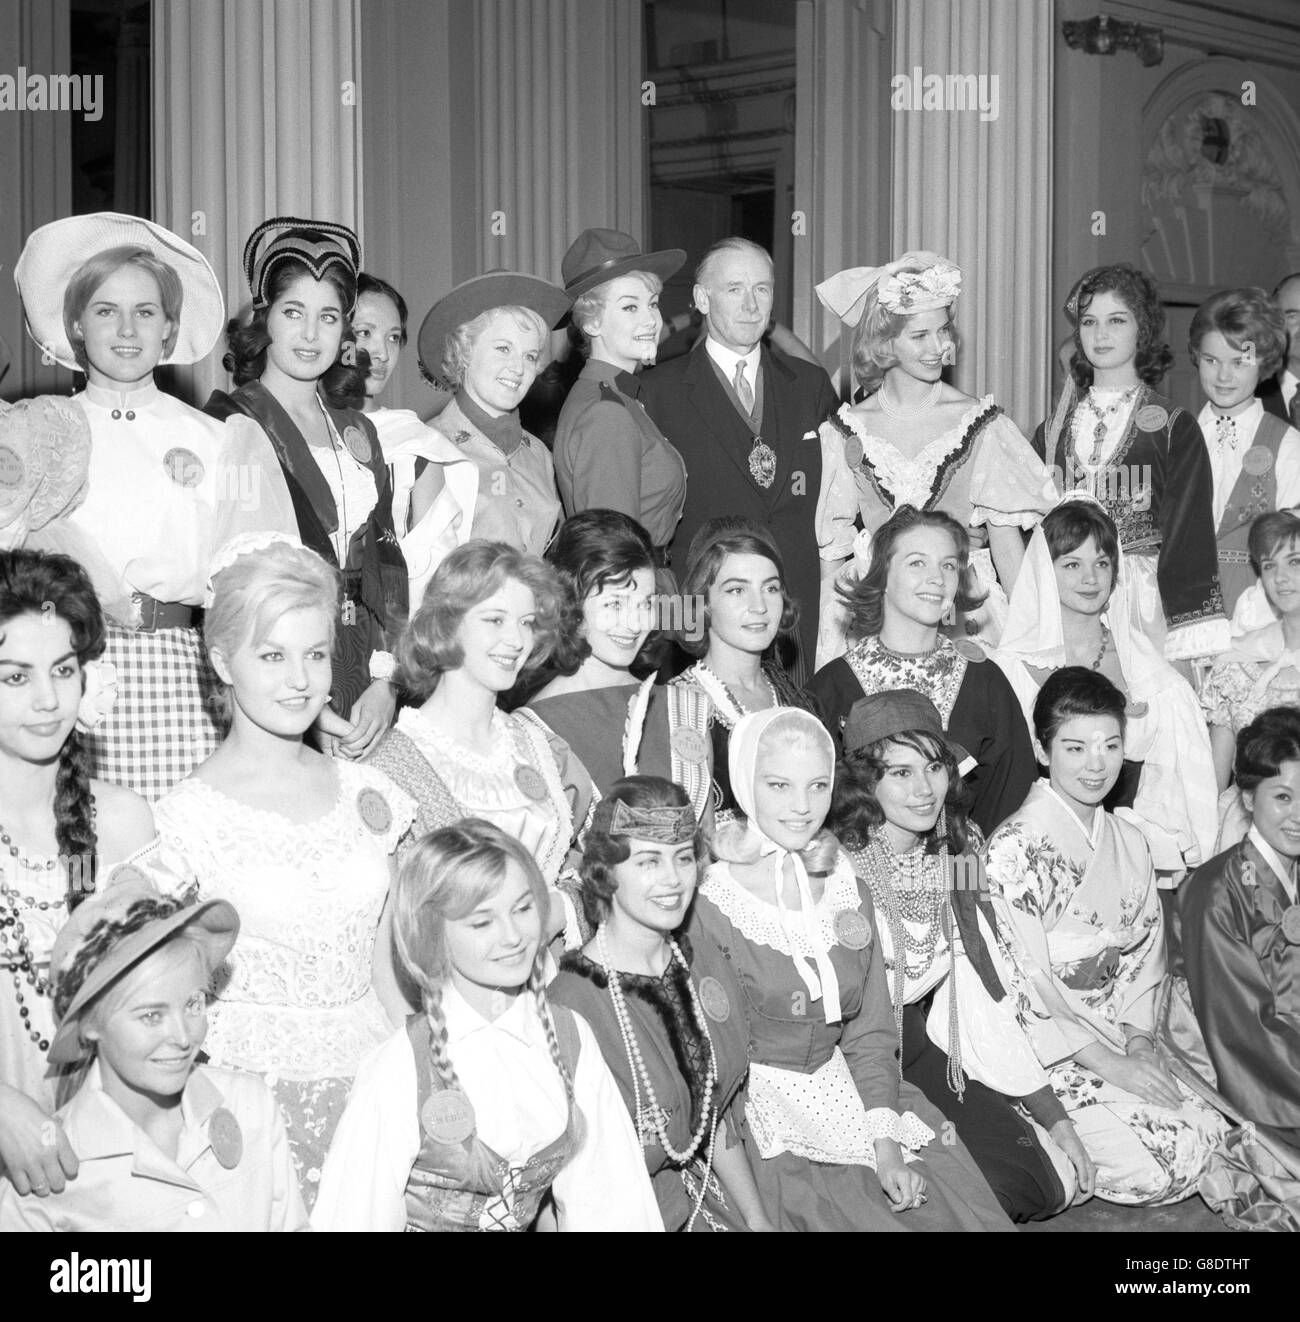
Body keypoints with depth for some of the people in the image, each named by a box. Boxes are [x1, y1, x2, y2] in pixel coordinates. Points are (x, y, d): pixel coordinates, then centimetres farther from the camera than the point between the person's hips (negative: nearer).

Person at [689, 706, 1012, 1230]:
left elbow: (870, 1033, 8)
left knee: (960, 1205, -12)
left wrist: (887, 1149, -6)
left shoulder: (848, 891, 9)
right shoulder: (709, 905, -9)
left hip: (845, 1093, 5)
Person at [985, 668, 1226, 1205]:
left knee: (1210, 1138, -7)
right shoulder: (1015, 846, -14)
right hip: (1040, 1047, -8)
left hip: (1117, 1043, 8)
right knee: (1147, 1168, -21)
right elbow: (1023, 982, -16)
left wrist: (1139, 1042, -2)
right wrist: (1107, 1061, -17)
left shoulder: (1129, 843, 10)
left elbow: (1143, 955, 15)